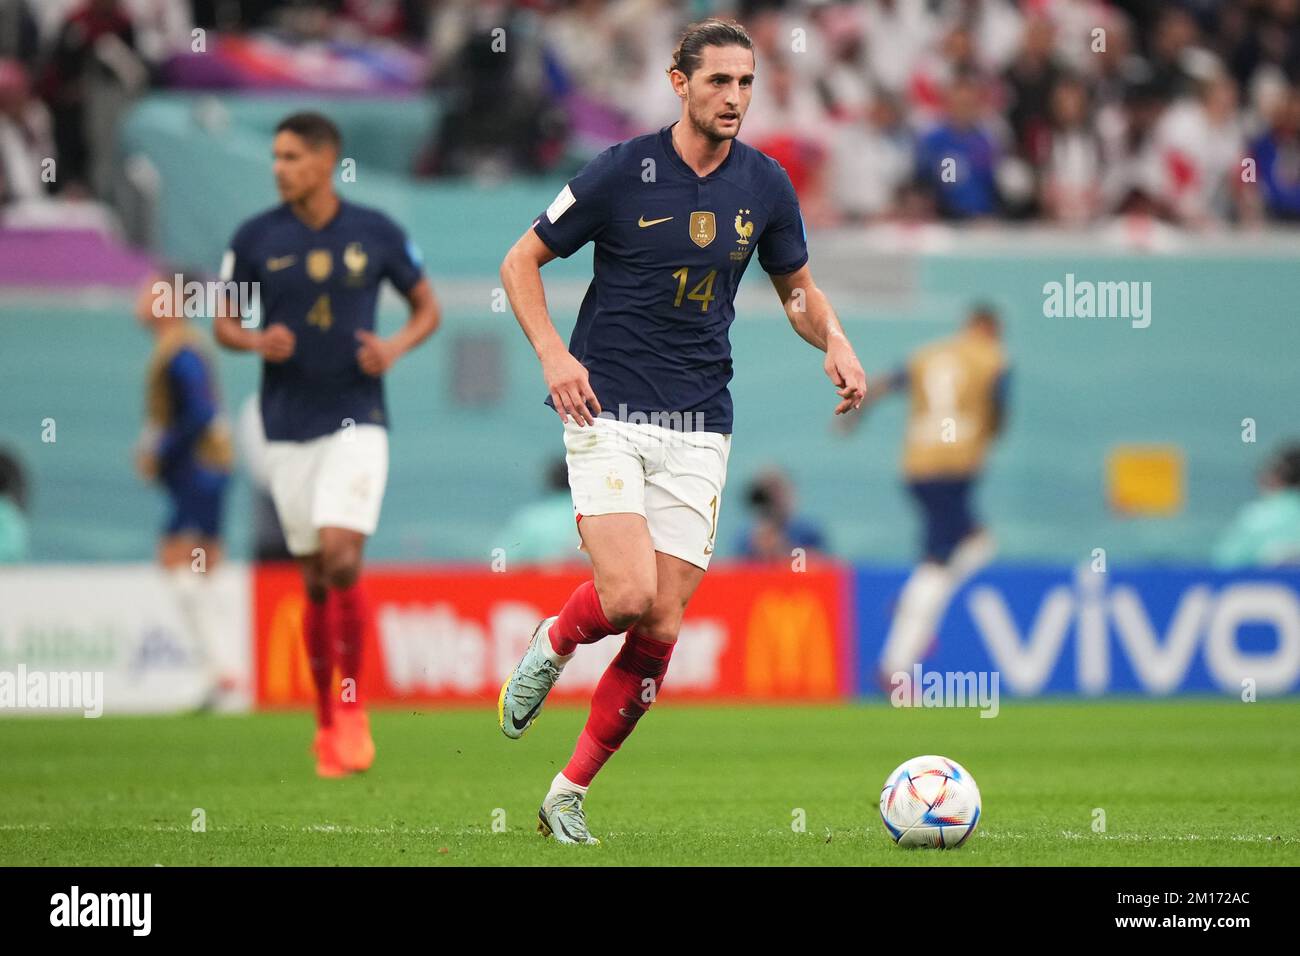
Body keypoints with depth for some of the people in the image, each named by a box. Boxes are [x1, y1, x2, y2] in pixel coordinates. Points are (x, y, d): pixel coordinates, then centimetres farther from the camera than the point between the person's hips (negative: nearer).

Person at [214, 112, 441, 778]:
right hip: (287, 428, 2)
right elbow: (223, 323, 10)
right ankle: (326, 725, 17)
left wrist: (396, 347, -9)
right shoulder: (255, 238, 1)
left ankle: (352, 708, -3)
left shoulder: (375, 233, 0)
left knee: (340, 556, -18)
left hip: (356, 420, -2)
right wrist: (257, 341, -12)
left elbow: (427, 307, 11)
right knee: (315, 582, 5)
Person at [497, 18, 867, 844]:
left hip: (699, 427, 4)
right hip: (608, 413, -4)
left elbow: (799, 288, 20)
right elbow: (522, 261, 2)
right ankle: (554, 644, 14)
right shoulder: (623, 172, -7)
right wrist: (552, 352, -14)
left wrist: (835, 342, -1)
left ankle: (569, 795, 13)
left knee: (662, 628, -1)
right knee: (629, 596, -22)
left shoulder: (764, 186, 5)